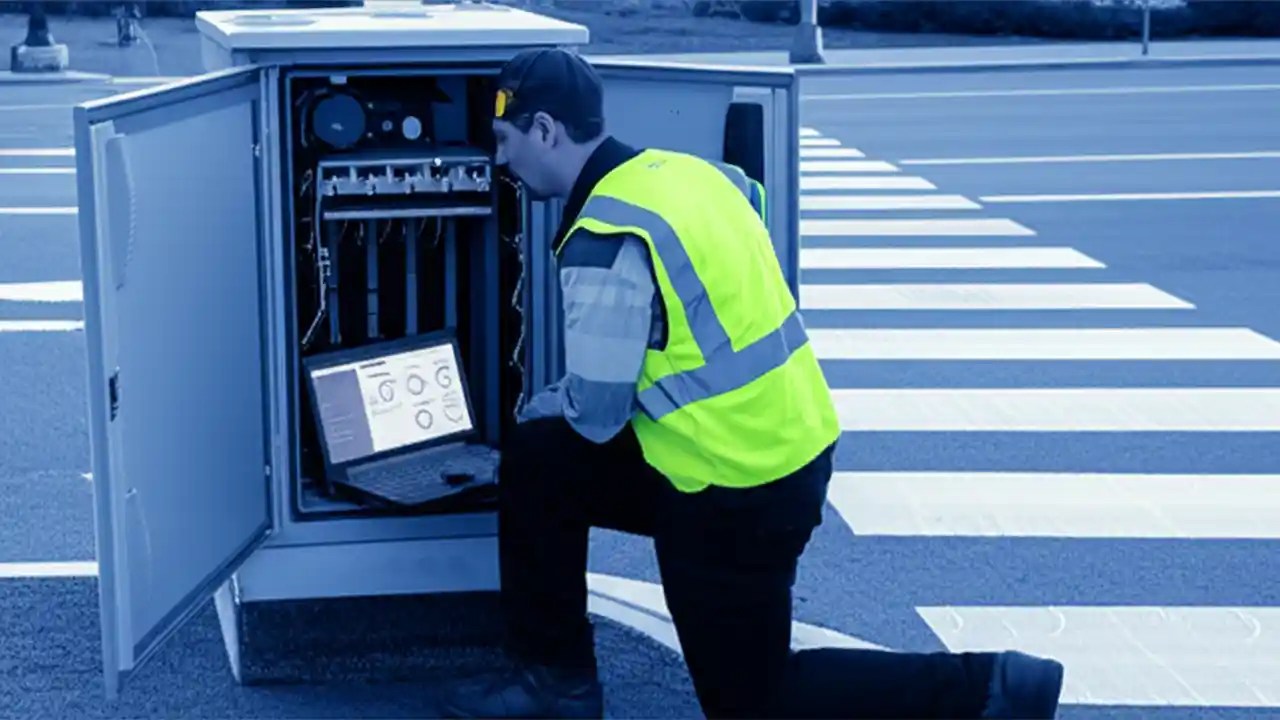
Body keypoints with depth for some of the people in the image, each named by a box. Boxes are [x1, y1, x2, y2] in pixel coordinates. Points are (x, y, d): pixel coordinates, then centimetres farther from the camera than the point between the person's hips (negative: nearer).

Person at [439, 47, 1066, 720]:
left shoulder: (605, 241, -22)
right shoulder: (681, 167, 4)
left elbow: (596, 414, -18)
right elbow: (753, 197, 25)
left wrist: (540, 405, 9)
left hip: (737, 490, -9)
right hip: (791, 443, 9)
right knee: (535, 462, 14)